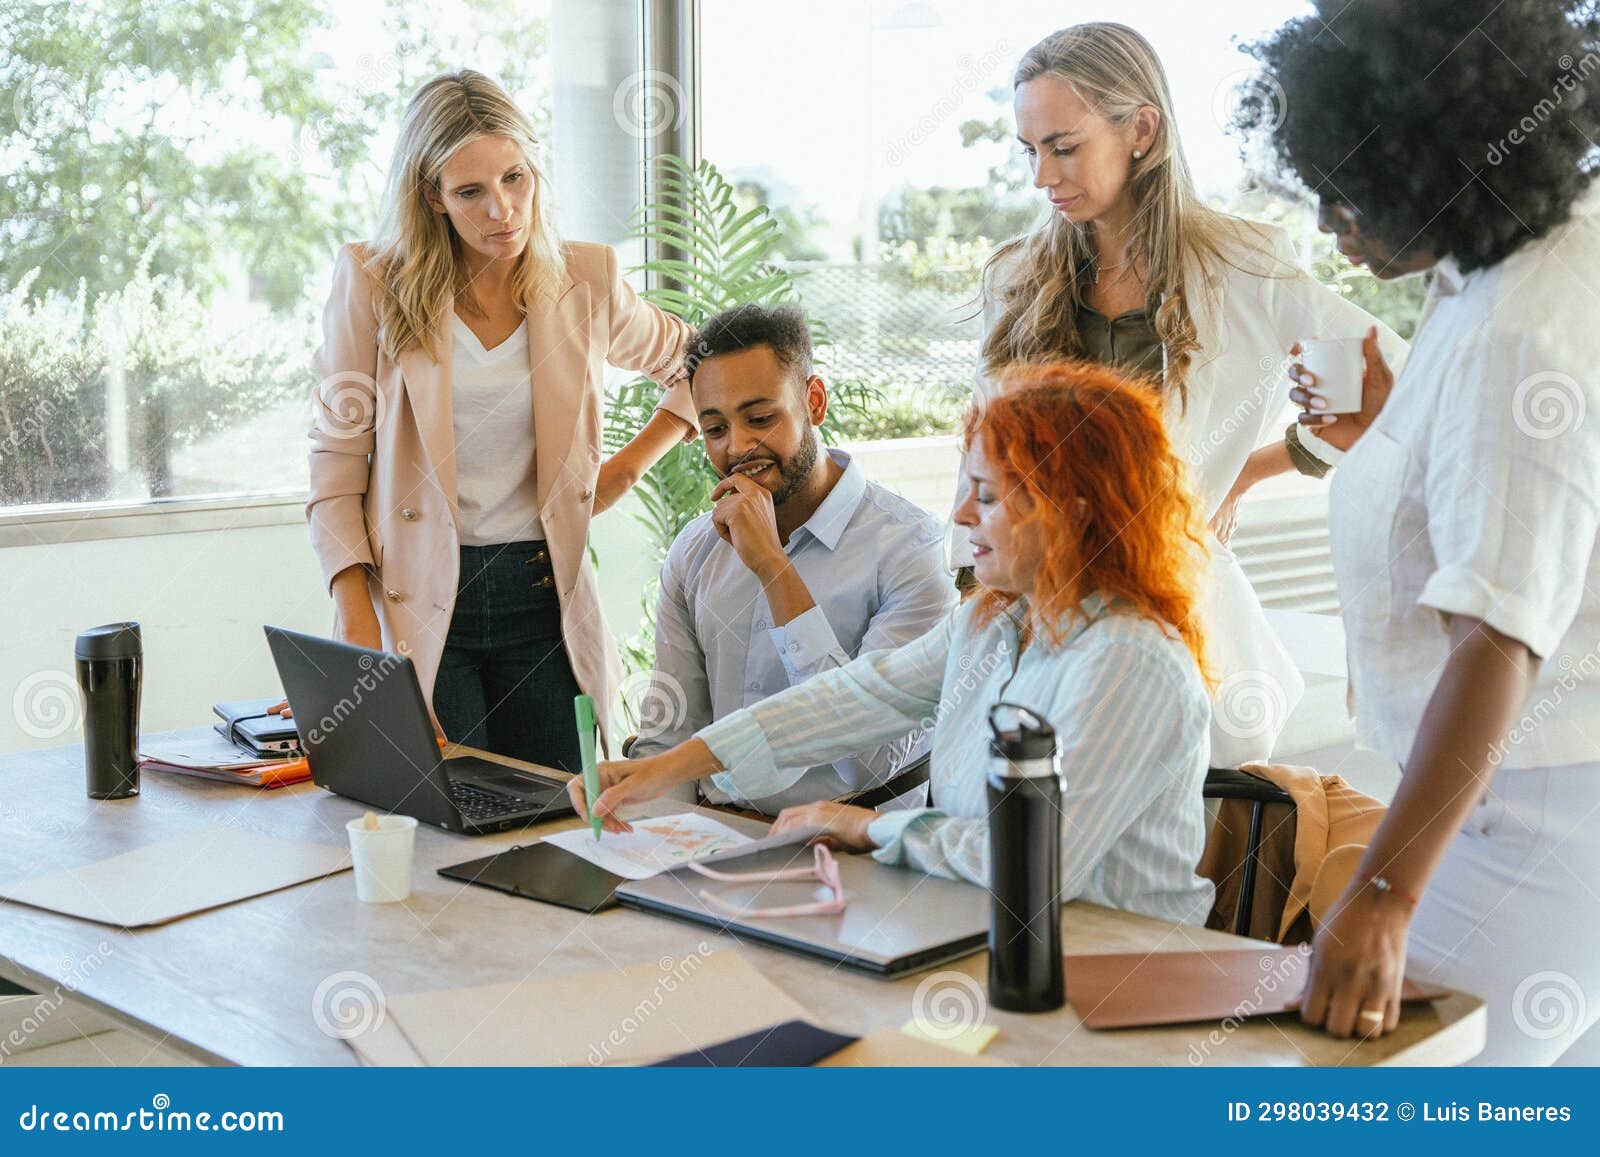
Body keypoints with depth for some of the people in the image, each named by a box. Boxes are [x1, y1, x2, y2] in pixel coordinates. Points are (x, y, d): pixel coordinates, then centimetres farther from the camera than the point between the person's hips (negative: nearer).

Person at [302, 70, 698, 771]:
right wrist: (355, 615, -10)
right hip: (419, 606, -2)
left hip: (543, 600, 2)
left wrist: (631, 465, 10)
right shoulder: (373, 284, -1)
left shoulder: (584, 283, 5)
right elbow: (336, 457, 0)